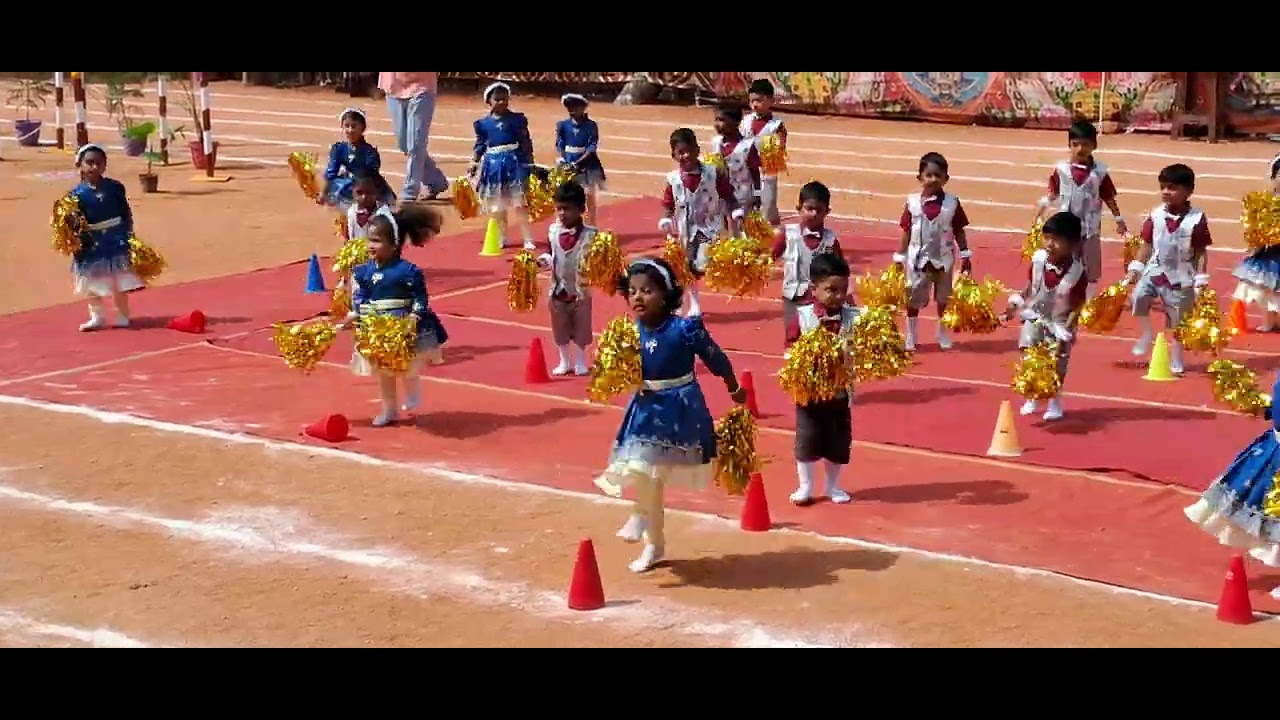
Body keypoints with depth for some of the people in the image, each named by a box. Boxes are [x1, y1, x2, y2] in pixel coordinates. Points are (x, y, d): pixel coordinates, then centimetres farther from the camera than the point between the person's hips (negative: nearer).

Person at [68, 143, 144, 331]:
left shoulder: (114, 187, -3)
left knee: (119, 281, 7)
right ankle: (97, 317, 21)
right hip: (91, 244, 0)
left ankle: (122, 316, 20)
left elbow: (126, 213, 3)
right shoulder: (77, 193, -7)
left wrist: (130, 236, 1)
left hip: (115, 240, 0)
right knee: (92, 282, 9)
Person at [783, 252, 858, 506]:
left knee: (839, 440, 10)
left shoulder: (853, 317, -6)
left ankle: (832, 486, 28)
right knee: (807, 437, 4)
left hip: (840, 390, 2)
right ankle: (805, 486, 19)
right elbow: (790, 348, -6)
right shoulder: (803, 317, -9)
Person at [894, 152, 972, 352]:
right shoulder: (913, 203, -8)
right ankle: (910, 337, 21)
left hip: (944, 259, 1)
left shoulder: (952, 203, -7)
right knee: (913, 299, 8)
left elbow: (958, 231, 0)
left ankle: (943, 335, 29)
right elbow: (906, 232, -2)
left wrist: (965, 255, -2)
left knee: (944, 299, 14)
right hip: (918, 259, -1)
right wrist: (899, 258, 0)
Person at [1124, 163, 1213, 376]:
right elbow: (1147, 245, 4)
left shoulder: (1197, 219, -13)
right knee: (1138, 296, -23)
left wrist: (1201, 280, -12)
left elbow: (1201, 252, -9)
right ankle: (1147, 333, 3)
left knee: (1177, 319, 8)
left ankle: (1176, 359, 28)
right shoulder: (1156, 215, -4)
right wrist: (1135, 268, -2)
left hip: (1181, 278, -2)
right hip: (1155, 271, 2)